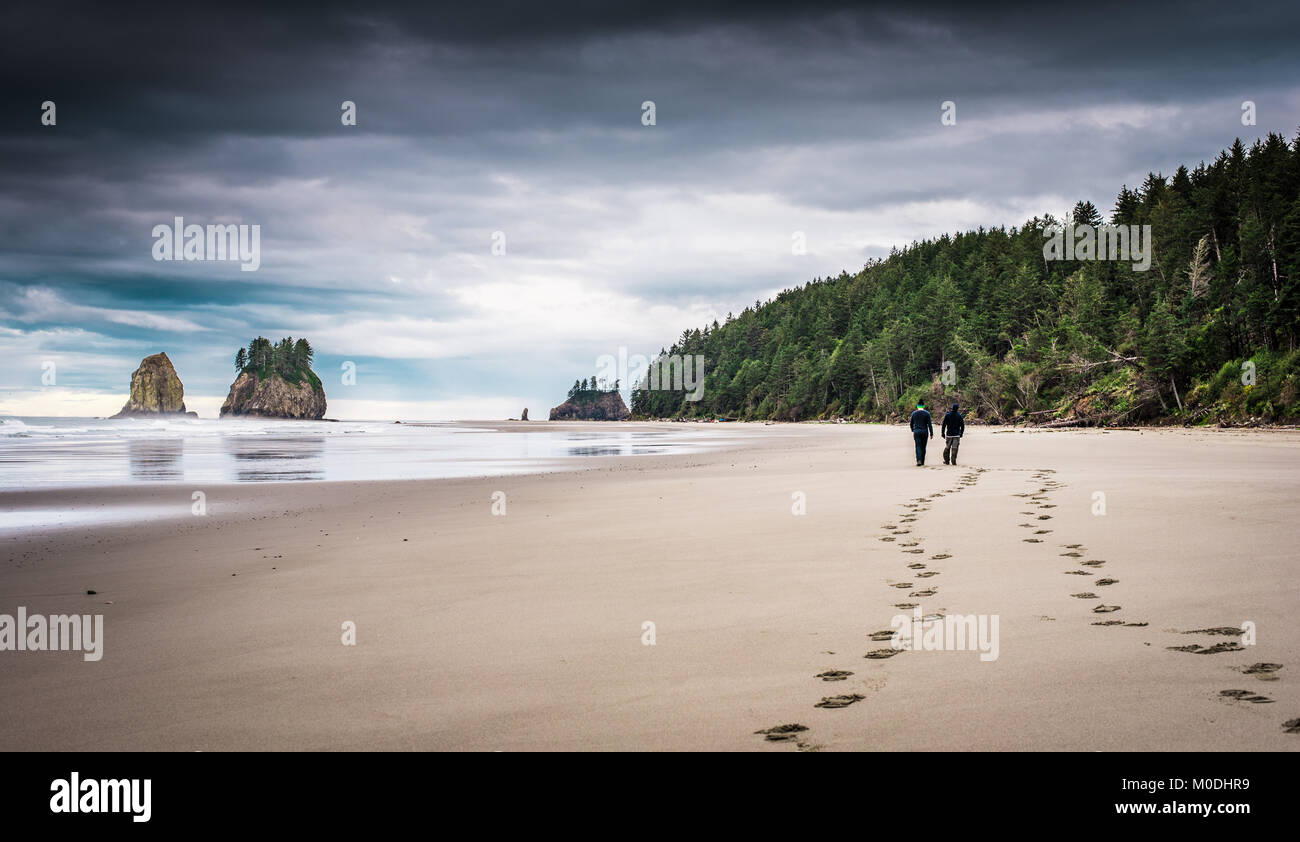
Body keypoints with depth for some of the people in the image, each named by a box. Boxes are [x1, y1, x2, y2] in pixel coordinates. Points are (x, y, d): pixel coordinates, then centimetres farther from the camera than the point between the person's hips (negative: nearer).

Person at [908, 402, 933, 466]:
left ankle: (919, 460, -23)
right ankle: (922, 462, 17)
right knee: (923, 447, 12)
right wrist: (931, 434, -4)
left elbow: (911, 424, 11)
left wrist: (913, 430, 30)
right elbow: (929, 424, -7)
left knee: (918, 447, -3)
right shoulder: (927, 413, -2)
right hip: (924, 432, 0)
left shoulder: (914, 413, 2)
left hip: (916, 432, 0)